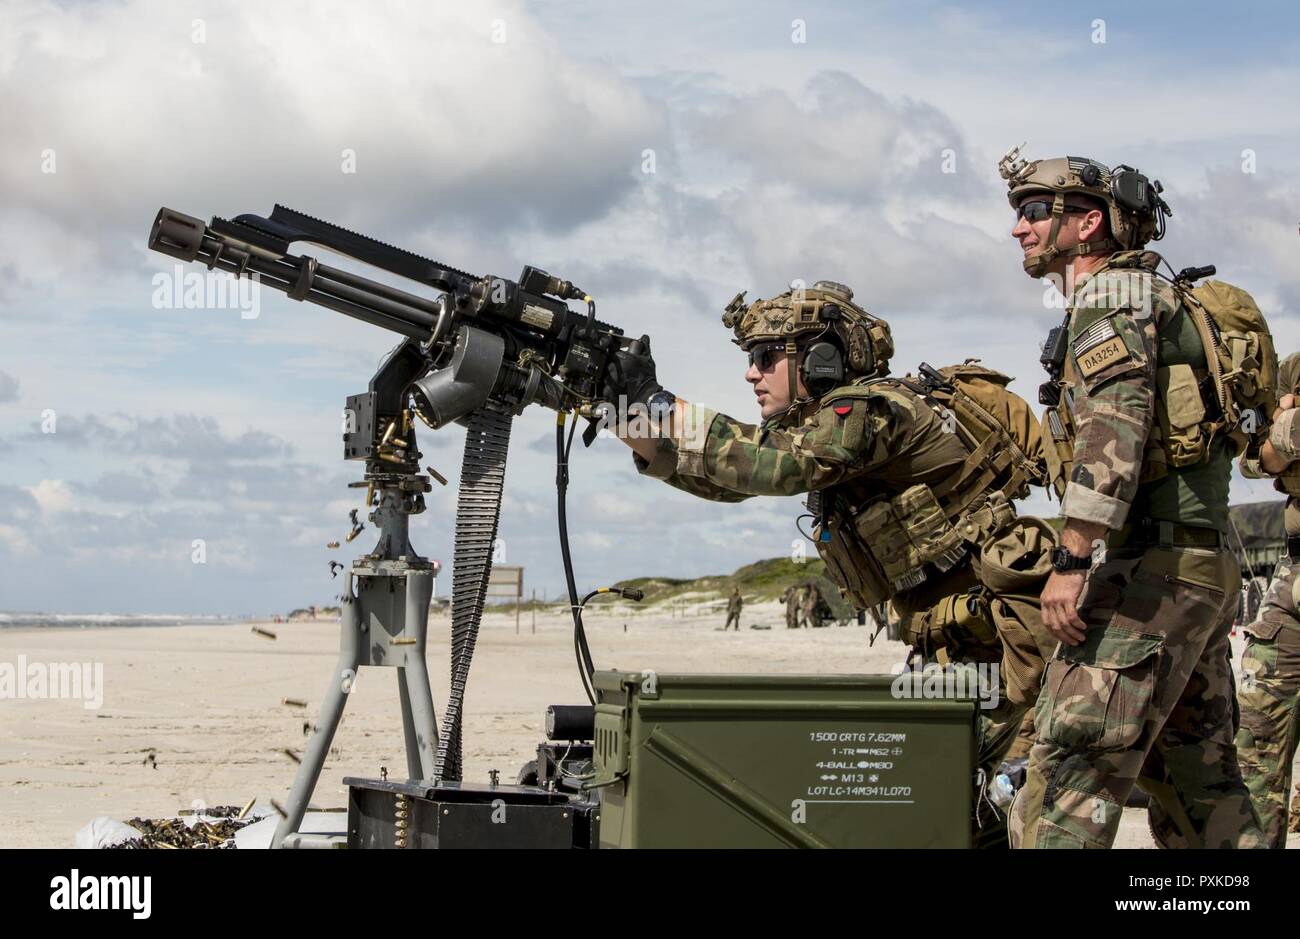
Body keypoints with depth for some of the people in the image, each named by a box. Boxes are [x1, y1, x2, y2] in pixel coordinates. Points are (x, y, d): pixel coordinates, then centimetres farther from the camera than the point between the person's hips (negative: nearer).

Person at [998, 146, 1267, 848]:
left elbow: (1116, 423, -21)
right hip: (1203, 569, 10)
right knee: (1200, 780, 12)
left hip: (1149, 572, -10)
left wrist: (1073, 560, -26)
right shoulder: (1161, 299, 24)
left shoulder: (1113, 290, -6)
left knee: (1068, 773, -14)